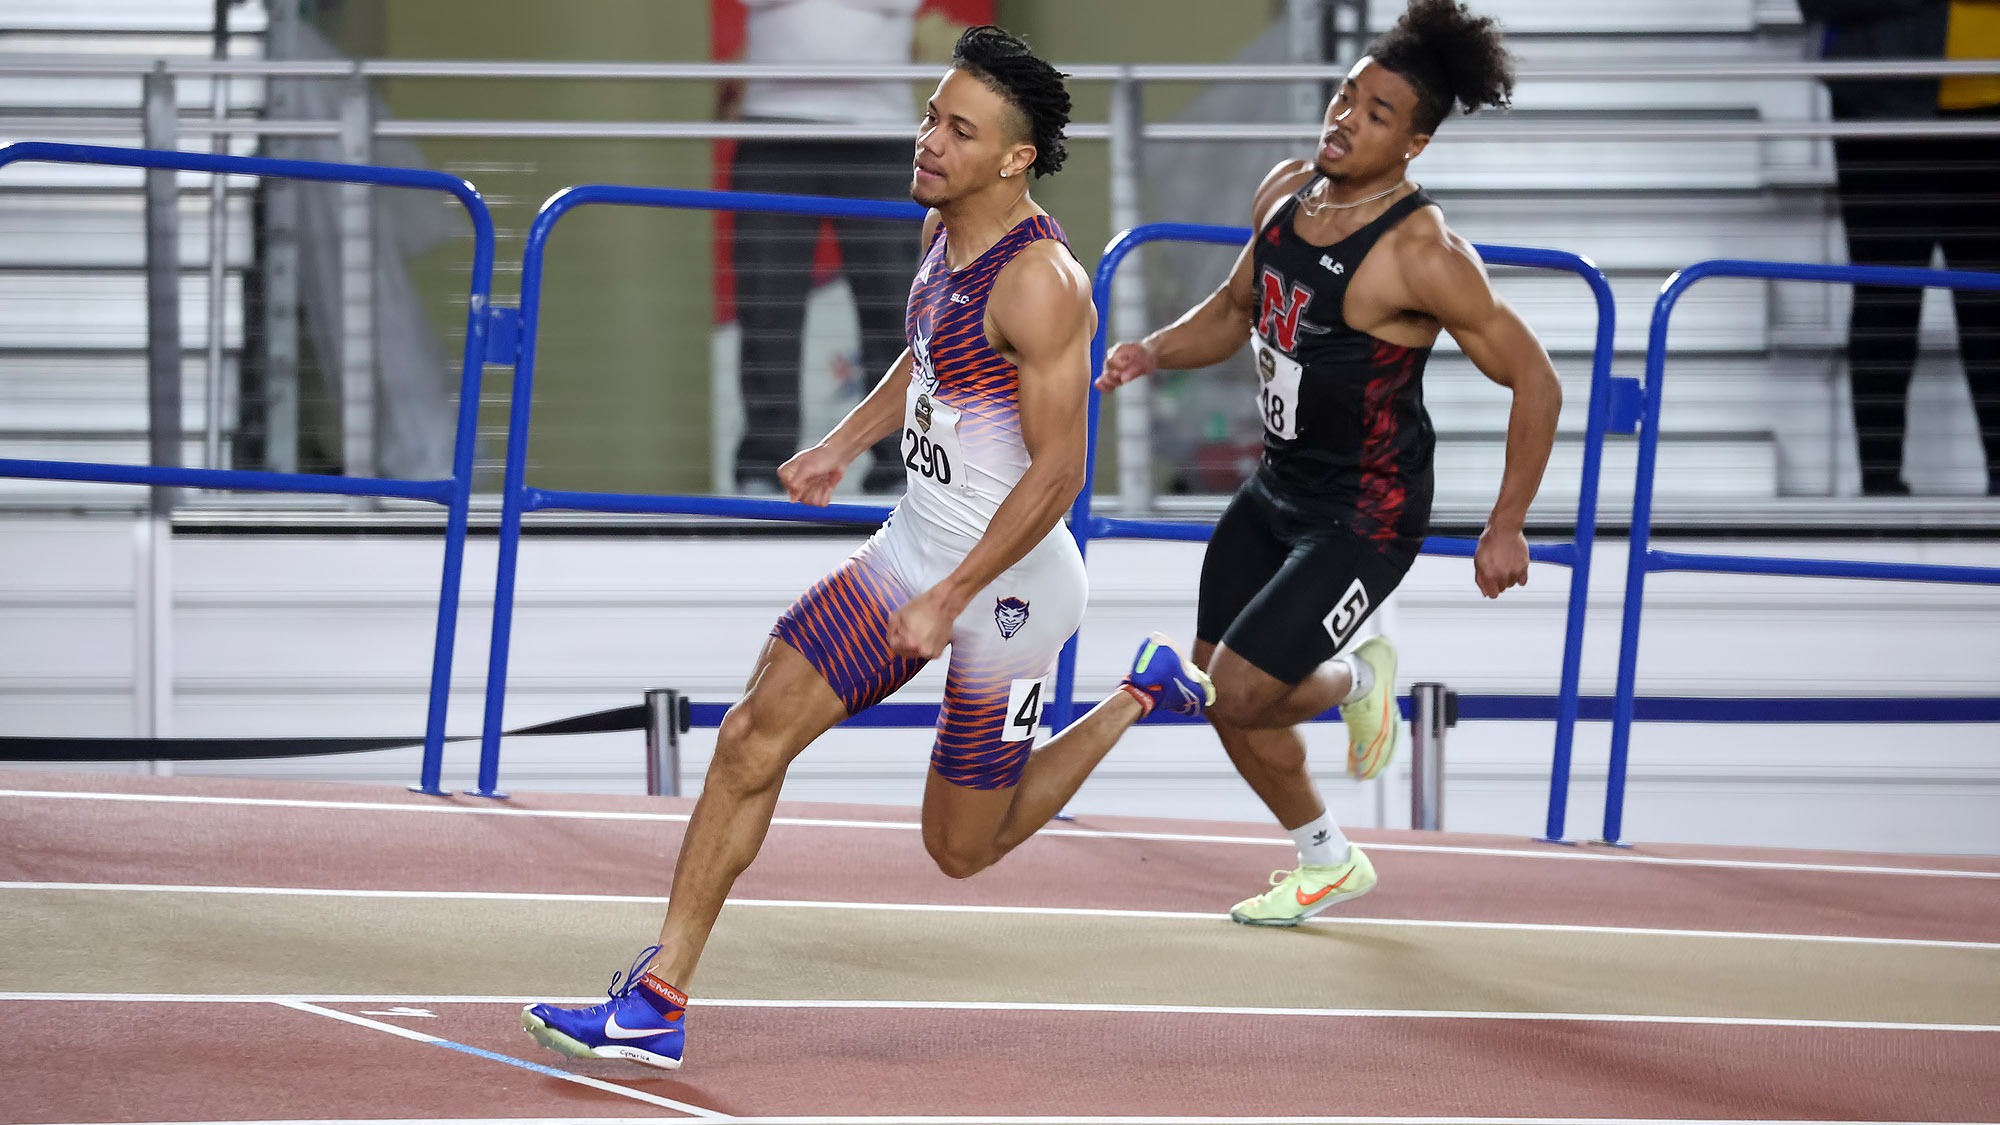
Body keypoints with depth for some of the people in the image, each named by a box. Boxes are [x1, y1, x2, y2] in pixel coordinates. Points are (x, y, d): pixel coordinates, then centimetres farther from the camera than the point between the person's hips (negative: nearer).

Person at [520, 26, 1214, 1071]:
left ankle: (1141, 696, 28)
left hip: (1007, 583, -8)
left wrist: (950, 598, -25)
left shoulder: (1039, 280, -24)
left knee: (964, 847, 8)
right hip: (913, 550, 8)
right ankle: (657, 1001, 0)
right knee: (751, 738, -3)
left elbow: (1058, 470, -24)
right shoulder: (944, 229, 3)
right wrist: (843, 445, 12)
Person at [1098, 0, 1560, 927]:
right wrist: (1156, 351, -3)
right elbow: (1237, 309, 16)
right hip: (1277, 489, 8)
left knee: (1240, 692, -12)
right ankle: (1326, 862, 35)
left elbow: (1534, 382, -20)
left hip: (1365, 518, -8)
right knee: (1219, 689, 13)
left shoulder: (1421, 254, -26)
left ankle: (1355, 679, 21)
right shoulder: (1285, 193, -2)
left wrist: (1505, 530, -17)